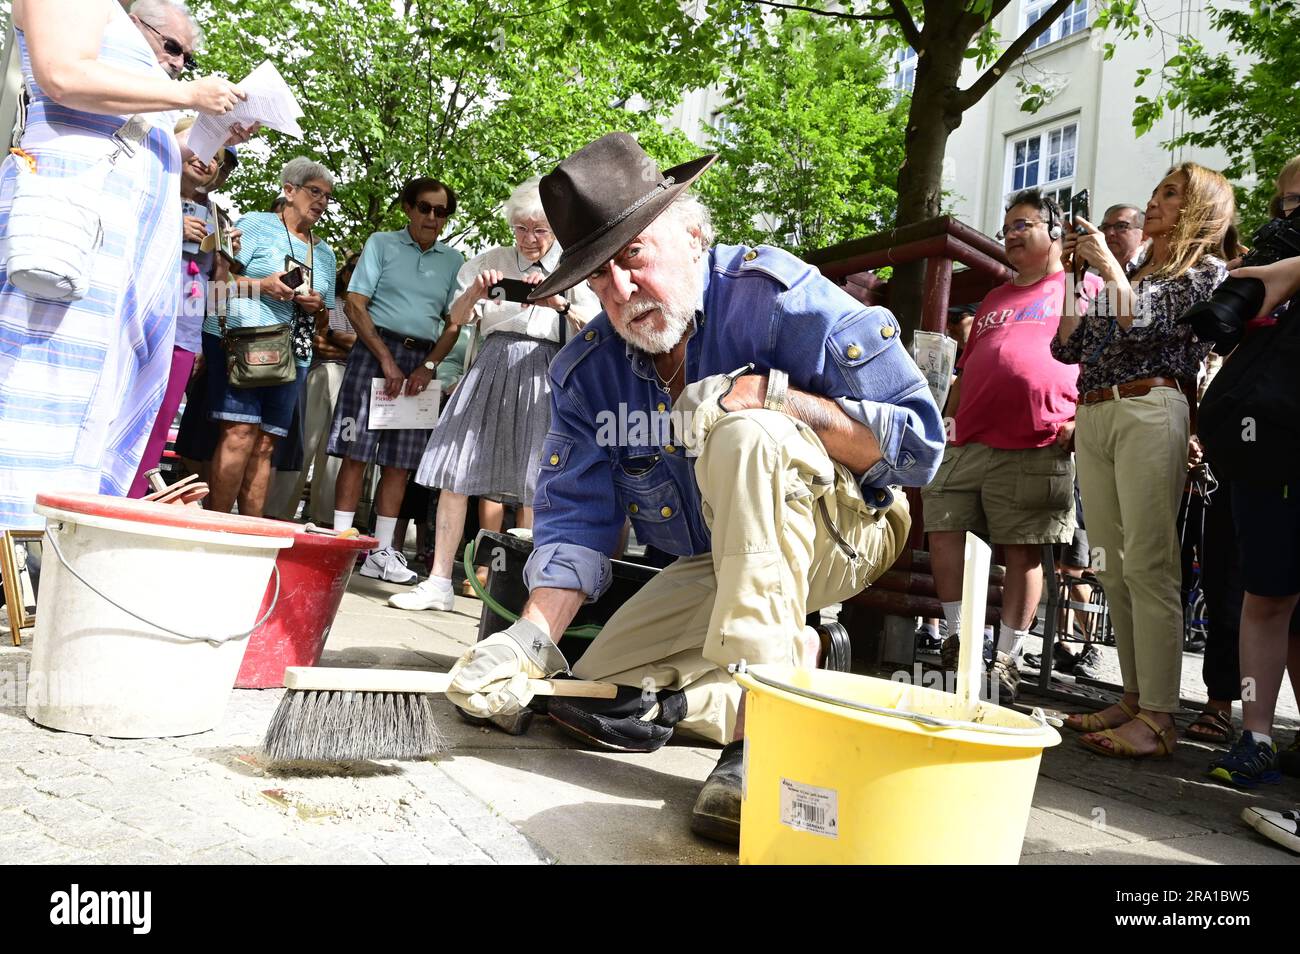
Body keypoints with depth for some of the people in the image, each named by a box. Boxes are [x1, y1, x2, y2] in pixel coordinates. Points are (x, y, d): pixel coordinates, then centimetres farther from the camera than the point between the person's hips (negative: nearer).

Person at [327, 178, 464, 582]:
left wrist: (429, 366, -6)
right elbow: (356, 306, -1)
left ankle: (381, 552, 7)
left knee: (400, 461, 2)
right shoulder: (381, 244, 7)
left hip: (423, 359, 3)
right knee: (356, 450, -6)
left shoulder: (452, 260, 15)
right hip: (376, 348, -3)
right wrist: (386, 359, -11)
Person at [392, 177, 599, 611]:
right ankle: (439, 582, -1)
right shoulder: (493, 260, 14)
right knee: (459, 470, -5)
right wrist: (475, 290, -12)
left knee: (527, 483, -3)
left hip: (542, 375, -2)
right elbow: (456, 319, 9)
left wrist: (559, 302, -24)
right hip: (492, 367, 2)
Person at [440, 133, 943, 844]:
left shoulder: (777, 295, -22)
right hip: (712, 566, 6)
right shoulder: (587, 368, -5)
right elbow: (576, 514, -9)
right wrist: (534, 636, -25)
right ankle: (810, 654, 6)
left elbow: (916, 440, -25)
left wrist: (764, 394, -34)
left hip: (840, 532, -5)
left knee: (744, 435, -35)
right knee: (597, 693, -5)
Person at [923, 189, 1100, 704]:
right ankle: (958, 641, 9)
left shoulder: (1083, 288, 10)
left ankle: (1006, 661, 5)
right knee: (943, 533, -1)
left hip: (1038, 448, -6)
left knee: (1024, 551, -2)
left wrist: (1080, 418, -11)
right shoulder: (994, 299, 28)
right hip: (967, 444, 6)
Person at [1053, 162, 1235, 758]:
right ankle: (1135, 696, 11)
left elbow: (1145, 325, -8)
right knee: (1112, 570, 4)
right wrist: (1075, 274, 14)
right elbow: (1067, 346, 19)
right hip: (1092, 418, 7)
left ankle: (1158, 719, -11)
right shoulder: (1126, 276, 26)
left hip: (1150, 411, -7)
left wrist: (1106, 262, -1)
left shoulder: (1205, 270, 8)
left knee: (1147, 567, -13)